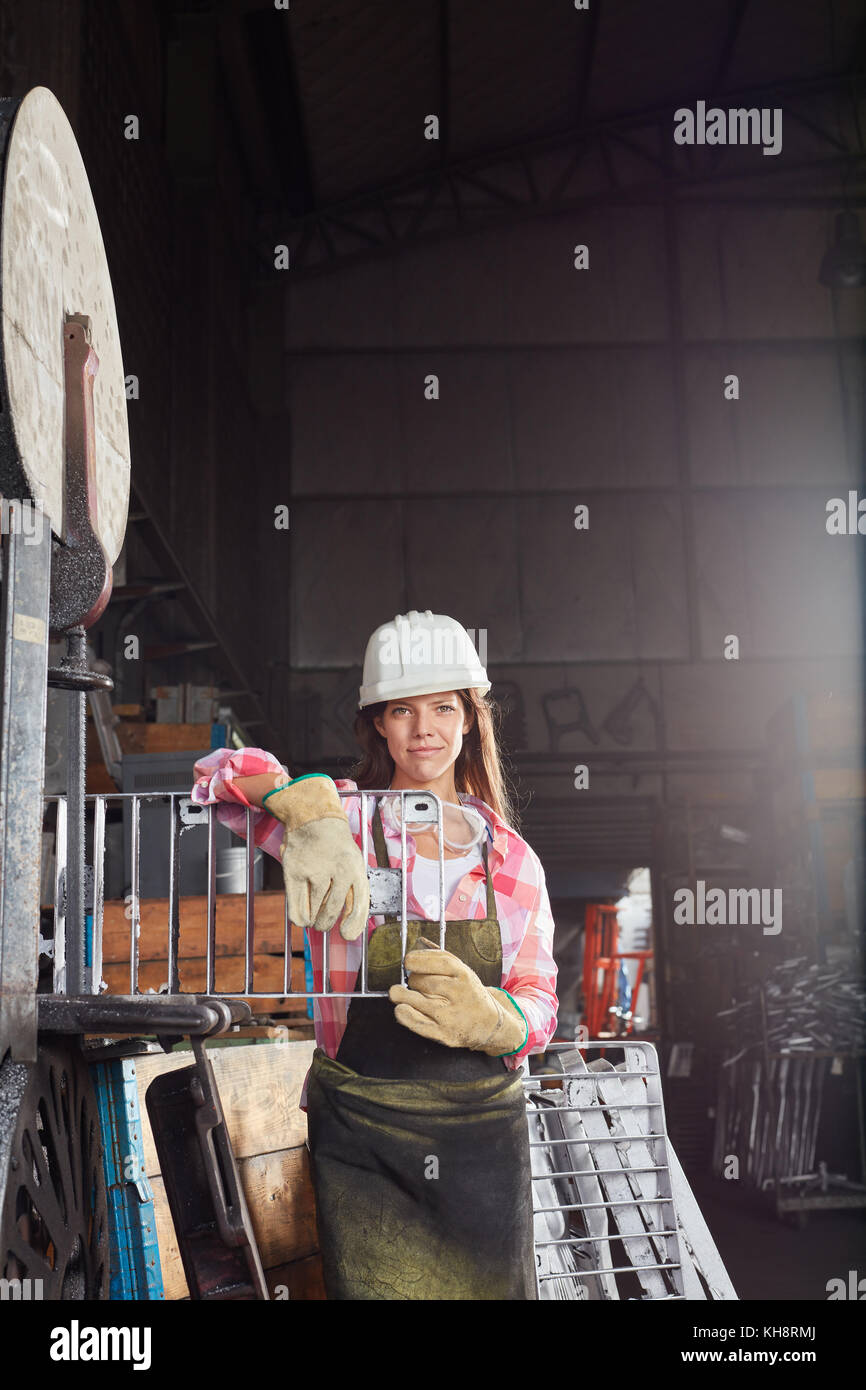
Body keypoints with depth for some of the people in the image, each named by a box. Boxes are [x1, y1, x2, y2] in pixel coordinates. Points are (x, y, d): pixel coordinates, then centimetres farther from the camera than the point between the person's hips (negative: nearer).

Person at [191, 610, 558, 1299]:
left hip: (485, 1135, 3)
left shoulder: (513, 859, 4)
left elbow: (539, 1003, 1)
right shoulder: (345, 824, -3)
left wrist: (487, 1019, -22)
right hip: (360, 1136, -2)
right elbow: (220, 773, -12)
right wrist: (310, 811, -30)